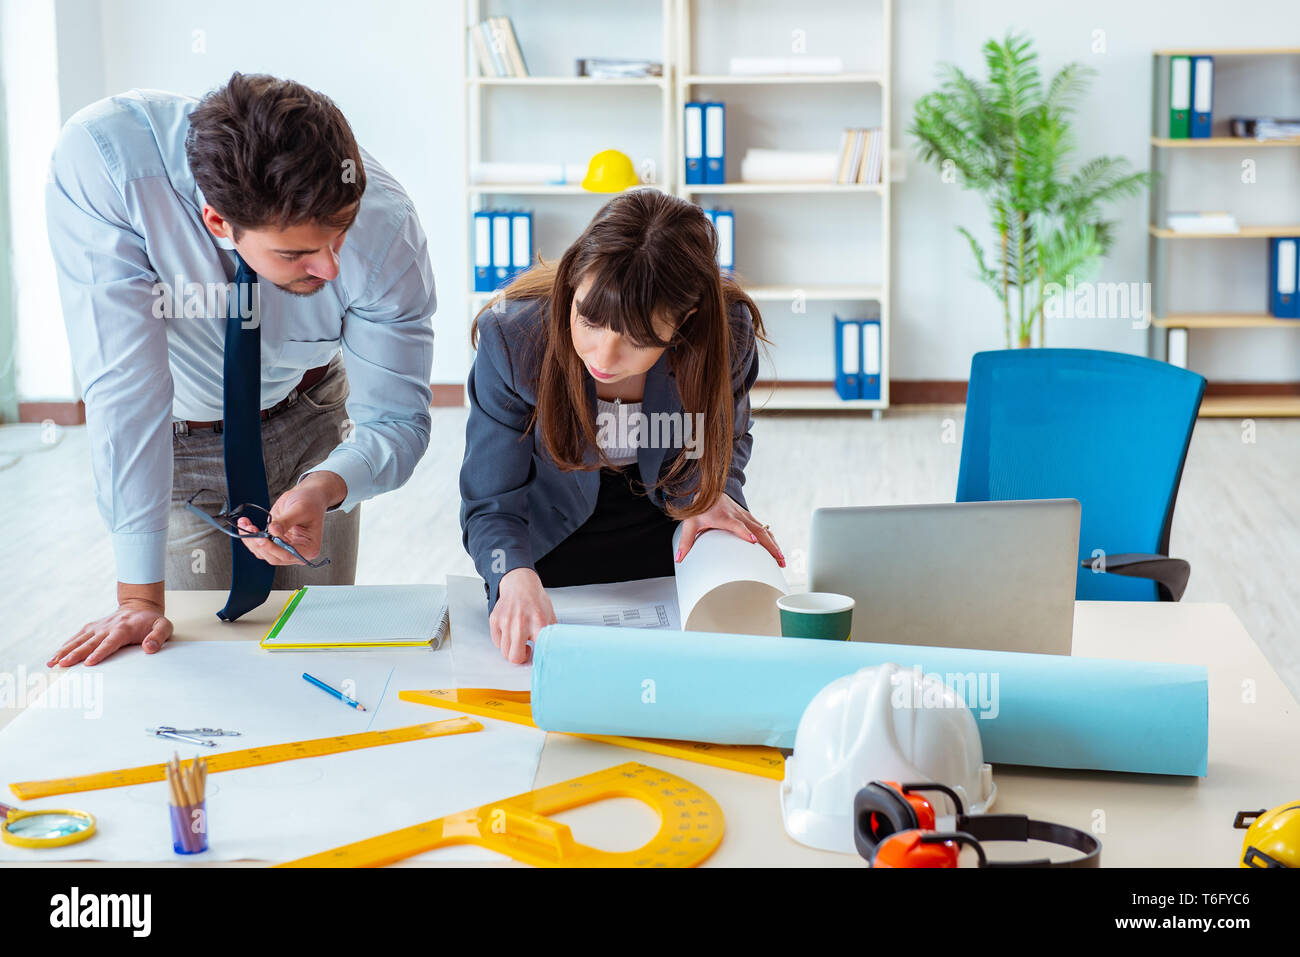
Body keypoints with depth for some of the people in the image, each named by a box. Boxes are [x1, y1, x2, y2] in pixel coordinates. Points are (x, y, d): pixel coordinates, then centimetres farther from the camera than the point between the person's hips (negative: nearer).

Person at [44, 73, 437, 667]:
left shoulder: (385, 227, -33)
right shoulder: (100, 160, -38)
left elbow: (396, 419, -22)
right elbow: (123, 381, -35)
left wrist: (325, 488, -45)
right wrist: (139, 597, -33)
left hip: (309, 426, 1)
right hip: (175, 440, -1)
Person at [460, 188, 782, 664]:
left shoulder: (727, 333, -24)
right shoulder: (512, 338, -27)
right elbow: (491, 505, -19)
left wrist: (711, 493, -21)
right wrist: (515, 578, -40)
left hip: (666, 540, 2)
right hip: (553, 550, -2)